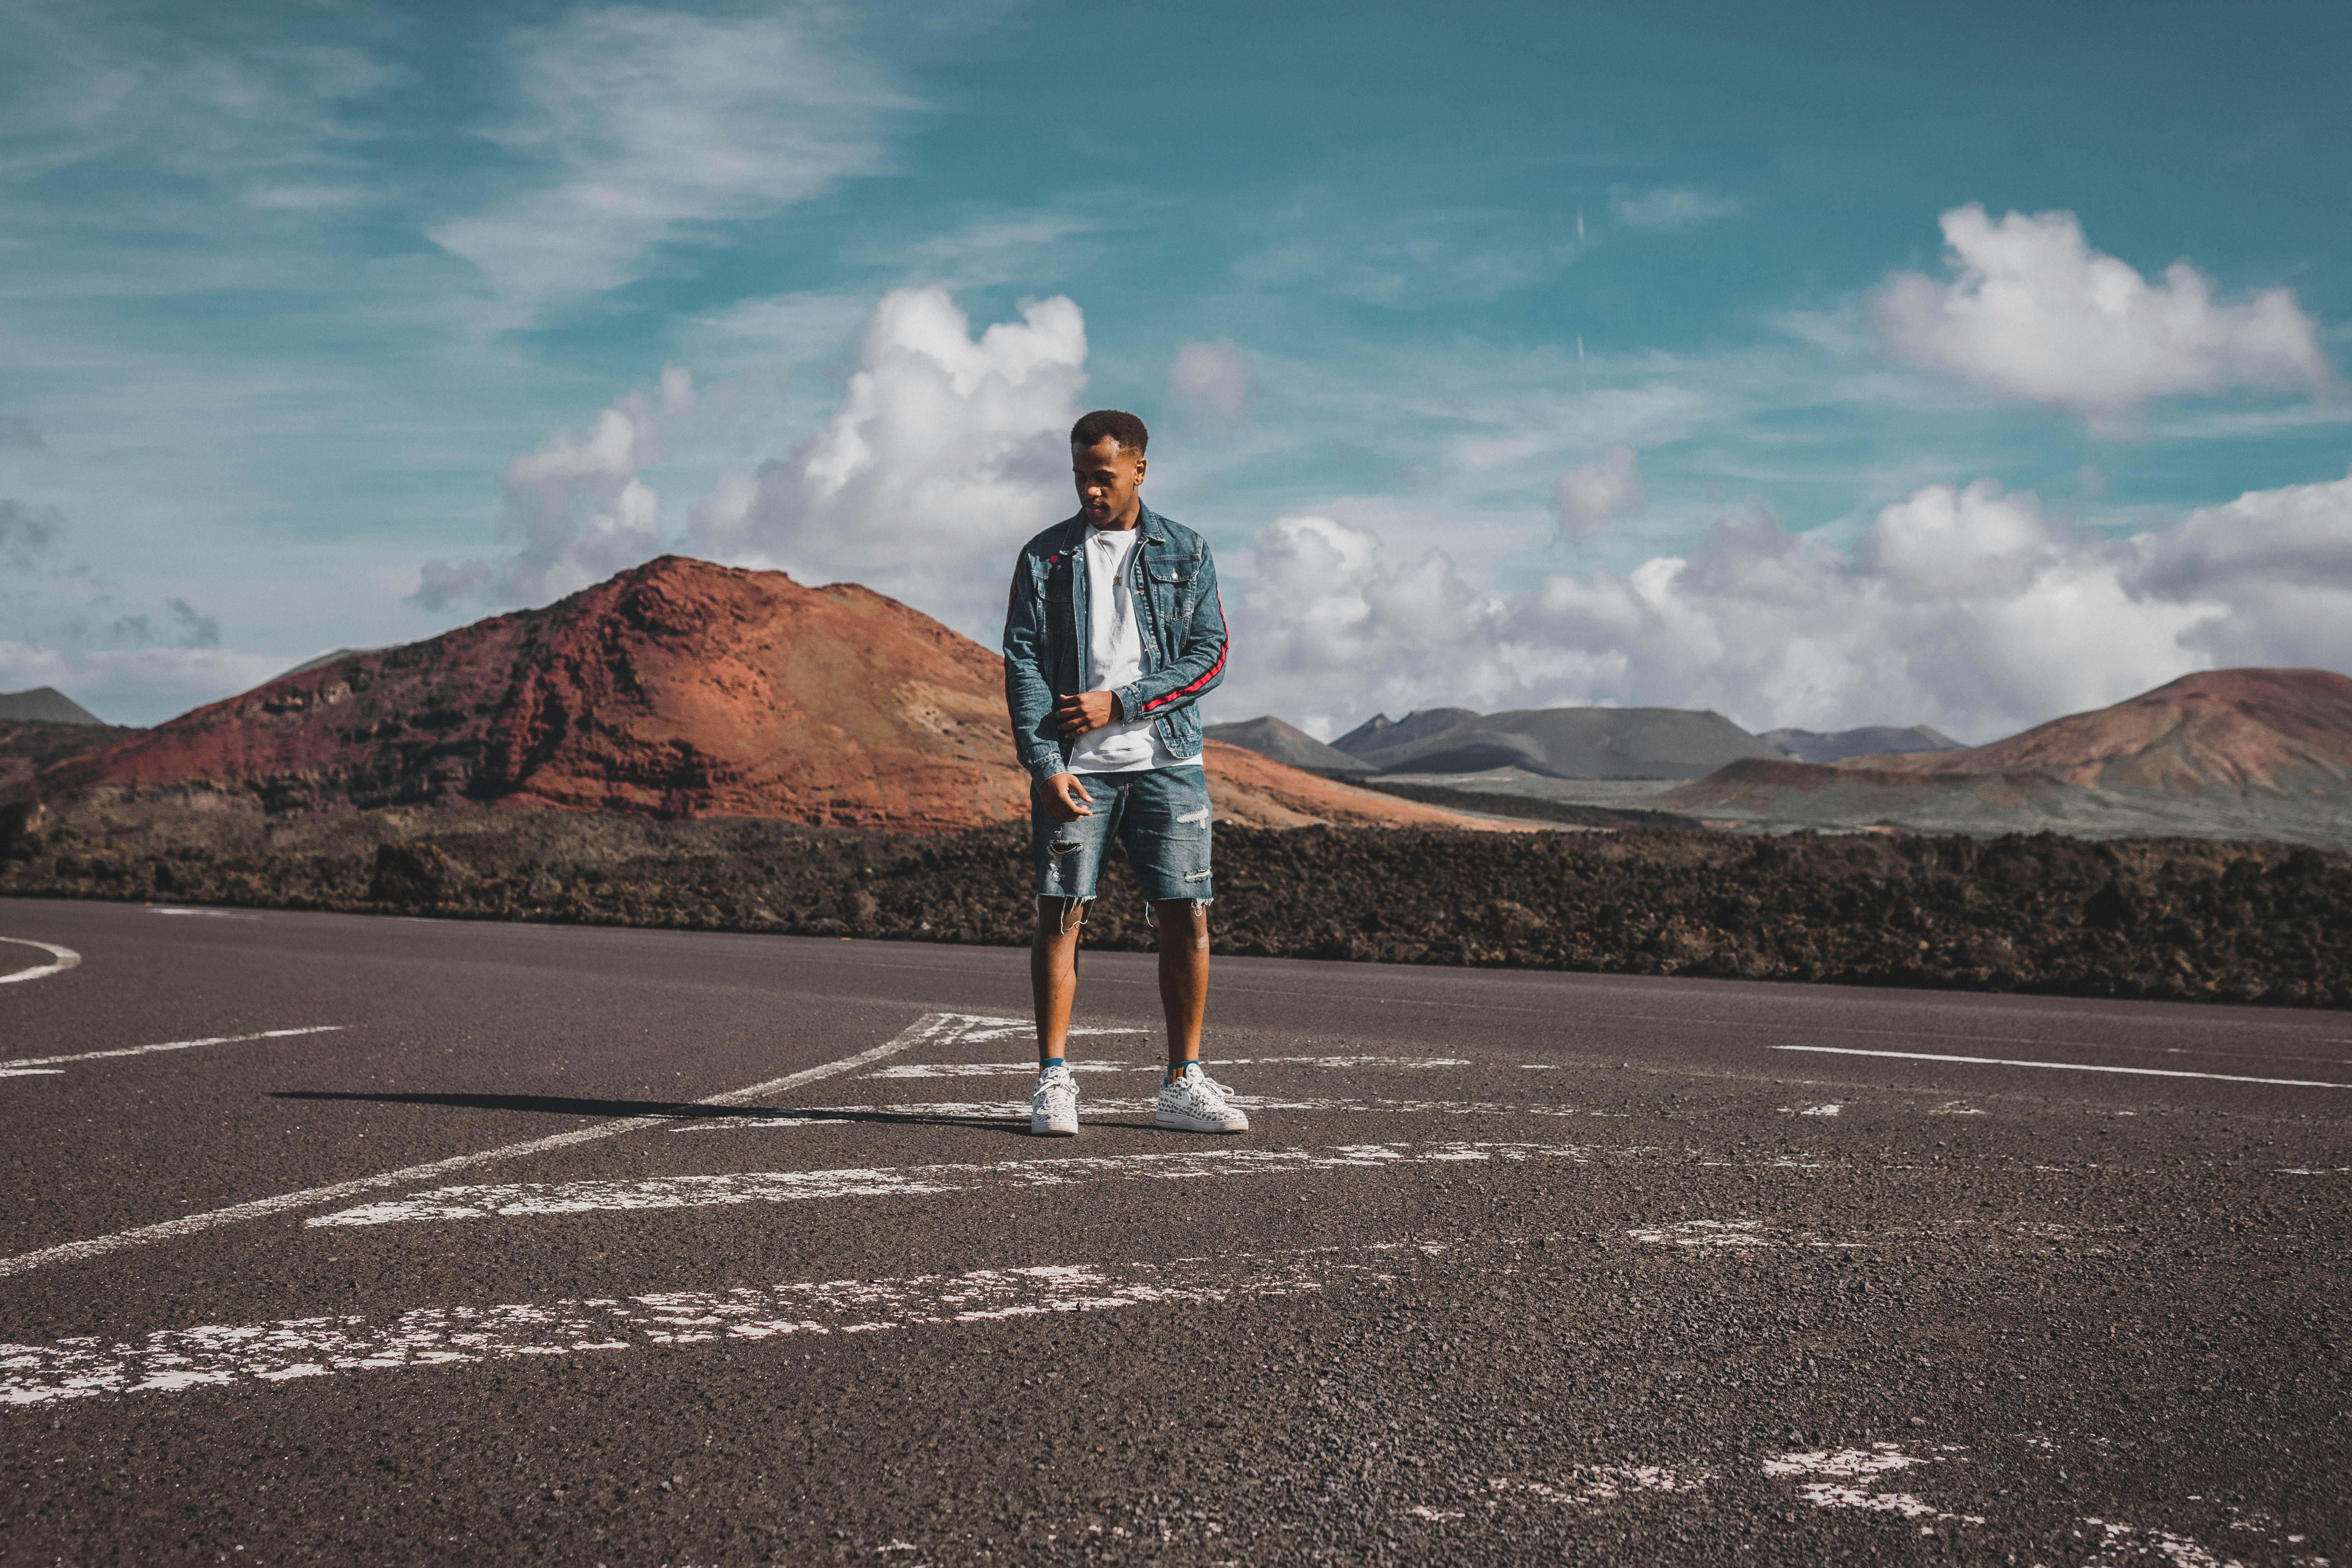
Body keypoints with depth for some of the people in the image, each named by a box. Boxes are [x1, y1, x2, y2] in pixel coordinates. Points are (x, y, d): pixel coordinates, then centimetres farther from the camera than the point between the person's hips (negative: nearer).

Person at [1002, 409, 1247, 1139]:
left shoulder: (1185, 553, 9)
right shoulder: (1045, 557, 7)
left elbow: (1210, 655, 2)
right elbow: (1023, 664, 0)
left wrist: (1119, 703, -10)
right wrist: (1045, 765, -12)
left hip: (1166, 759, 1)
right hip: (1073, 767, -1)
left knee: (1186, 916, -1)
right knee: (1061, 914, -5)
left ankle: (1183, 1085, 7)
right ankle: (1054, 1081, 3)